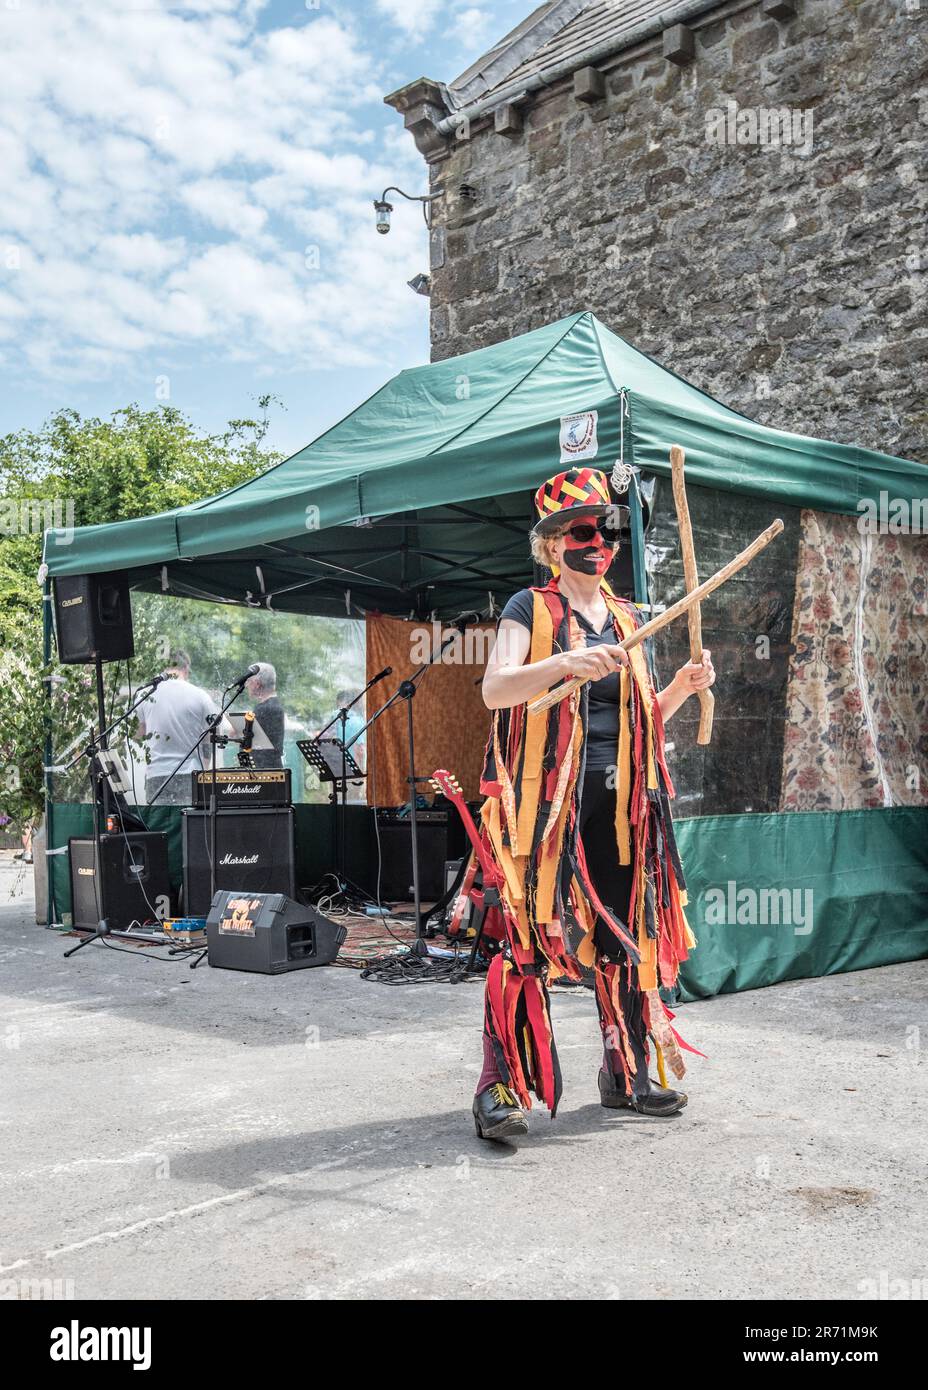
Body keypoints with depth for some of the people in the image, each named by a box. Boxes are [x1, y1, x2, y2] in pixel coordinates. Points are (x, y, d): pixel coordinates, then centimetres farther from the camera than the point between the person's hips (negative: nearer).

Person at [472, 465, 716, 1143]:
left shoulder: (627, 619, 18)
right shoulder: (530, 609, 1)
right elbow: (494, 690, -15)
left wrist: (682, 687, 5)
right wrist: (563, 663, -30)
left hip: (621, 799, 6)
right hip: (547, 795, -5)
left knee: (628, 934, 8)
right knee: (531, 934, -8)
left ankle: (626, 1073, 22)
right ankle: (503, 1085, 0)